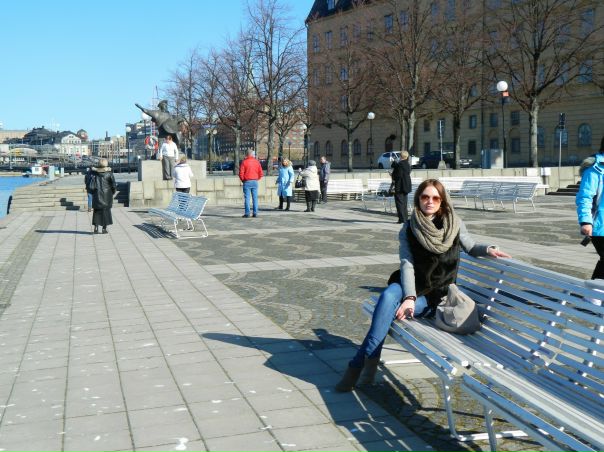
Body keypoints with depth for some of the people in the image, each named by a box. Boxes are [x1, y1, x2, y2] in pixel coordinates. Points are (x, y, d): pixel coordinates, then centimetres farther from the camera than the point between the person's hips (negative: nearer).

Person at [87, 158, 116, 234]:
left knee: (97, 211, 11)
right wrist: (112, 192, 6)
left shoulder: (94, 173, -1)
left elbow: (90, 186, 1)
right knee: (106, 211, 7)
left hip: (97, 195, 2)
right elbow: (113, 185, -7)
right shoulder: (109, 173, -8)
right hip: (106, 195, -2)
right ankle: (104, 228, 6)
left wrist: (93, 191, 14)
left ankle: (96, 228, 3)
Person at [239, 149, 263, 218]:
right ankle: (255, 213, 5)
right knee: (255, 198, 6)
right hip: (255, 182, 3)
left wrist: (243, 180, 7)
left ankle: (247, 213, -4)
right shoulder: (257, 162, 4)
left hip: (247, 181, -3)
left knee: (247, 198, -1)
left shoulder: (244, 162, -6)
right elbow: (260, 173, 4)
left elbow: (241, 173, -8)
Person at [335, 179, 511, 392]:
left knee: (387, 308, -30)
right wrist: (409, 297, -26)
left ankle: (359, 364, -25)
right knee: (388, 295, -36)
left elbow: (470, 246, 15)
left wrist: (488, 249, -8)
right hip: (411, 287, 1)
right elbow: (407, 265, -11)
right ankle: (370, 359, -31)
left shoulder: (454, 223, 2)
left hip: (438, 294, -1)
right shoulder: (408, 230, -1)